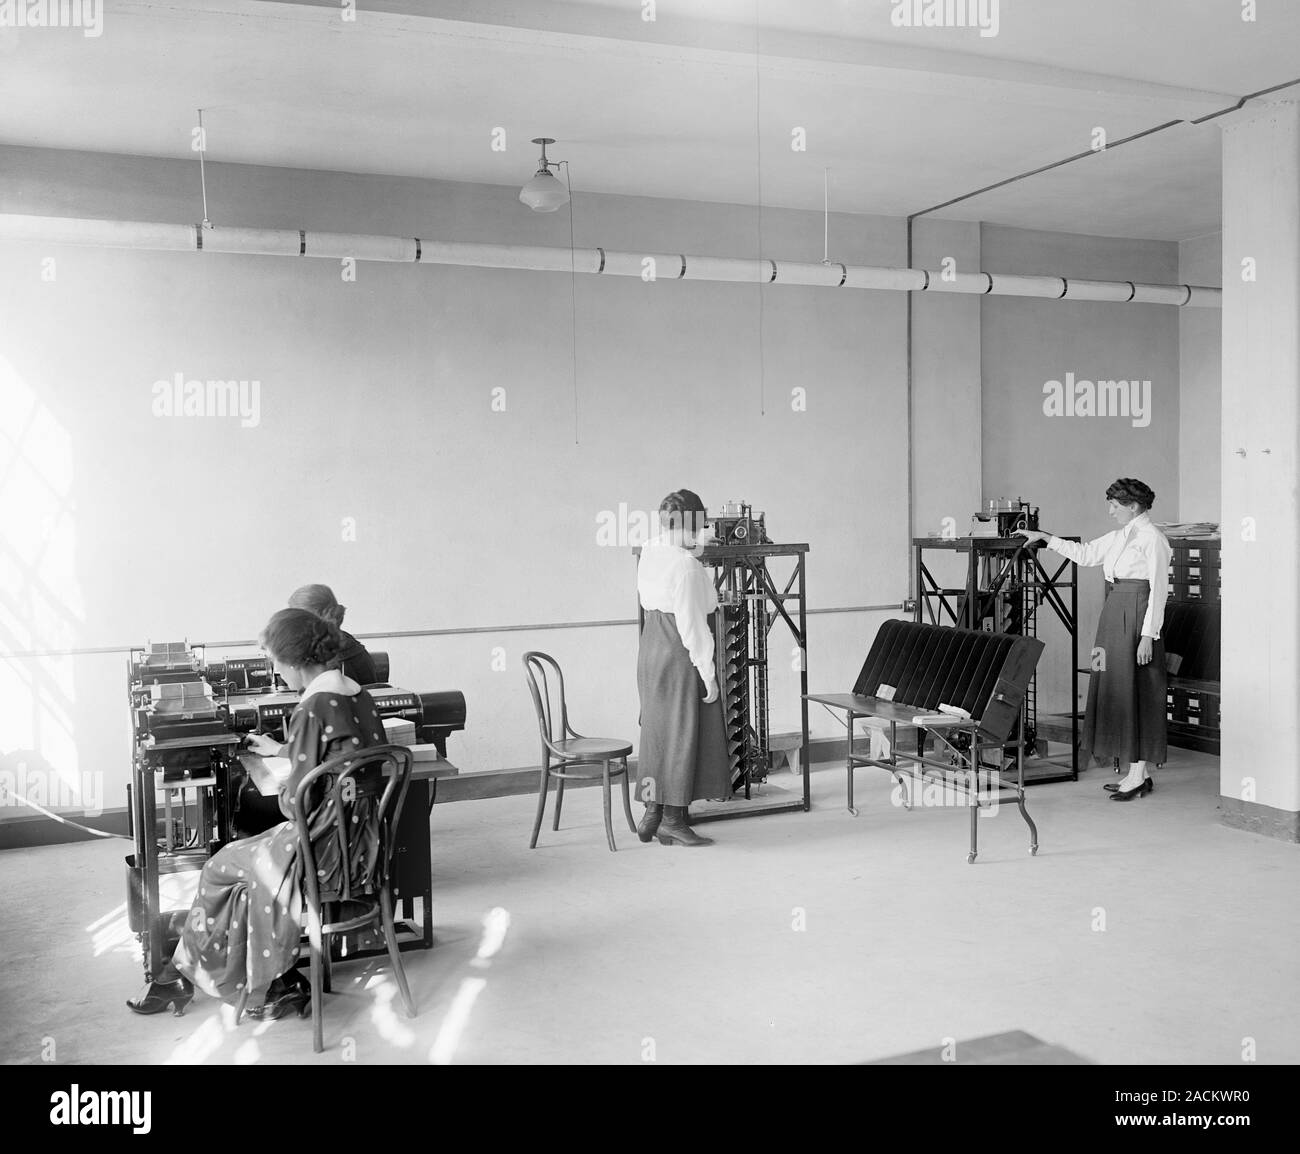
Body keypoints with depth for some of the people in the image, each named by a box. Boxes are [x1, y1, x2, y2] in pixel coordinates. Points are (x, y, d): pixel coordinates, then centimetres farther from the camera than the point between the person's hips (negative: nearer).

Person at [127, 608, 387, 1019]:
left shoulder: (312, 710, -22)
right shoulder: (359, 695, 5)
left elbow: (298, 803, -19)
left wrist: (284, 792, 3)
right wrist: (280, 751, 29)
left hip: (325, 850, -8)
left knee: (221, 869, 13)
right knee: (250, 871, 19)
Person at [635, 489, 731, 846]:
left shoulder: (649, 552, 6)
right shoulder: (686, 565, -19)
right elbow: (691, 624, -20)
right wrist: (707, 674, -15)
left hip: (650, 648, 9)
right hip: (679, 654, -9)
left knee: (657, 730, 14)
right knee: (683, 731, 0)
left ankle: (653, 814, 20)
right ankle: (673, 820, 7)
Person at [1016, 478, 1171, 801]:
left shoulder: (1152, 539, -10)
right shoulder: (1118, 537, 15)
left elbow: (1158, 590, -14)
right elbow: (1084, 554, 25)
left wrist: (1148, 635, -18)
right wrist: (1045, 538, 21)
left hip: (1136, 618, -9)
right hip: (1114, 615, 9)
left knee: (1134, 692, -5)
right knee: (1115, 689, 8)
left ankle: (1138, 775, 1)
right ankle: (1137, 773, 15)